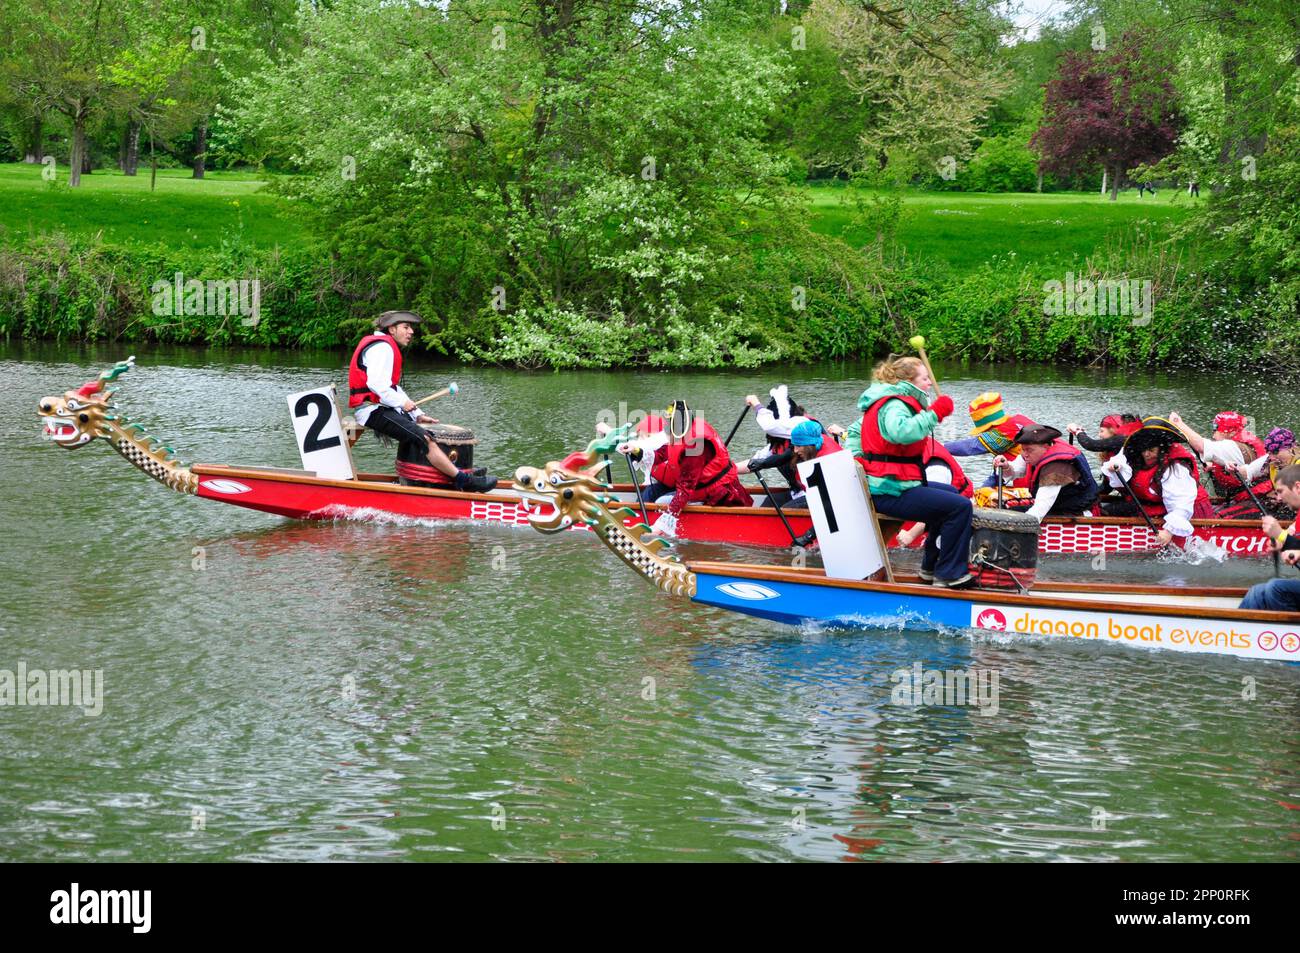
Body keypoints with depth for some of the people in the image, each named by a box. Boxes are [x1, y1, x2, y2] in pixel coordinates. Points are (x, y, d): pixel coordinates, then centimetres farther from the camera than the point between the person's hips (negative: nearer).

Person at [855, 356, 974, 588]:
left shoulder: (887, 402, 17)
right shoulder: (895, 405, -17)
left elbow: (856, 430, 24)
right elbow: (901, 432, -40)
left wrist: (857, 458, 13)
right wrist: (934, 413, -32)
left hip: (881, 484, 11)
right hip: (892, 492, -11)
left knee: (951, 493, 28)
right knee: (960, 507, -18)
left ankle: (931, 566, 31)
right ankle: (949, 575, -8)